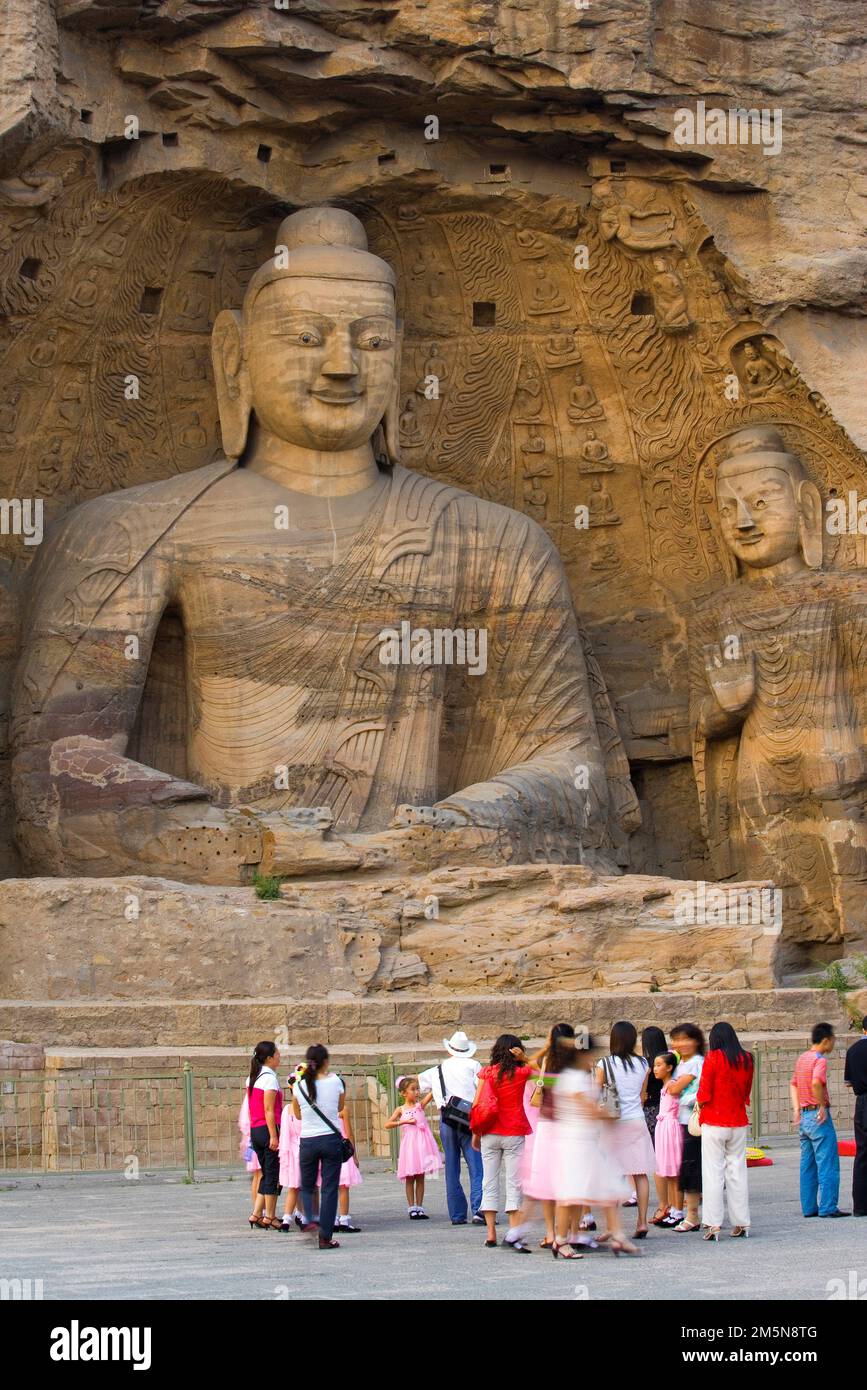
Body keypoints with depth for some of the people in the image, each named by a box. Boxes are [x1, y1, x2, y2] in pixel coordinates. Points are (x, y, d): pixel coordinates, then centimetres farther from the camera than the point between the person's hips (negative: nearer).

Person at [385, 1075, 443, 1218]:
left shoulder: (420, 1105, 6)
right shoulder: (401, 1110, 4)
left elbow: (432, 1092, -5)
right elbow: (387, 1124, -4)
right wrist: (404, 1122, -13)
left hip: (422, 1143, 1)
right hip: (409, 1144, -1)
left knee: (420, 1178, 5)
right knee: (410, 1178, 4)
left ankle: (419, 1207, 9)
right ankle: (412, 1208, 6)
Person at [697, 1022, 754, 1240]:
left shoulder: (713, 1058, -9)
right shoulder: (746, 1060, 4)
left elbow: (704, 1094, -11)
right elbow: (747, 1093, 11)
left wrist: (700, 1106, 8)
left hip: (714, 1123, -4)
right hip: (738, 1122, 4)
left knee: (713, 1173, -1)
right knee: (738, 1171, 10)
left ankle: (713, 1225, -4)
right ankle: (741, 1223, 12)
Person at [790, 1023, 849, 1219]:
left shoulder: (802, 1058, 13)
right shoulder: (820, 1060, -14)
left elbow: (793, 1084, 19)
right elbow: (816, 1083, -30)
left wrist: (797, 1109, 15)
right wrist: (822, 1106, -19)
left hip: (803, 1117, 9)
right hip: (819, 1117, -9)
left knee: (808, 1165, 11)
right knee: (828, 1165, -4)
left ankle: (809, 1207, 13)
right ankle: (828, 1207, -6)